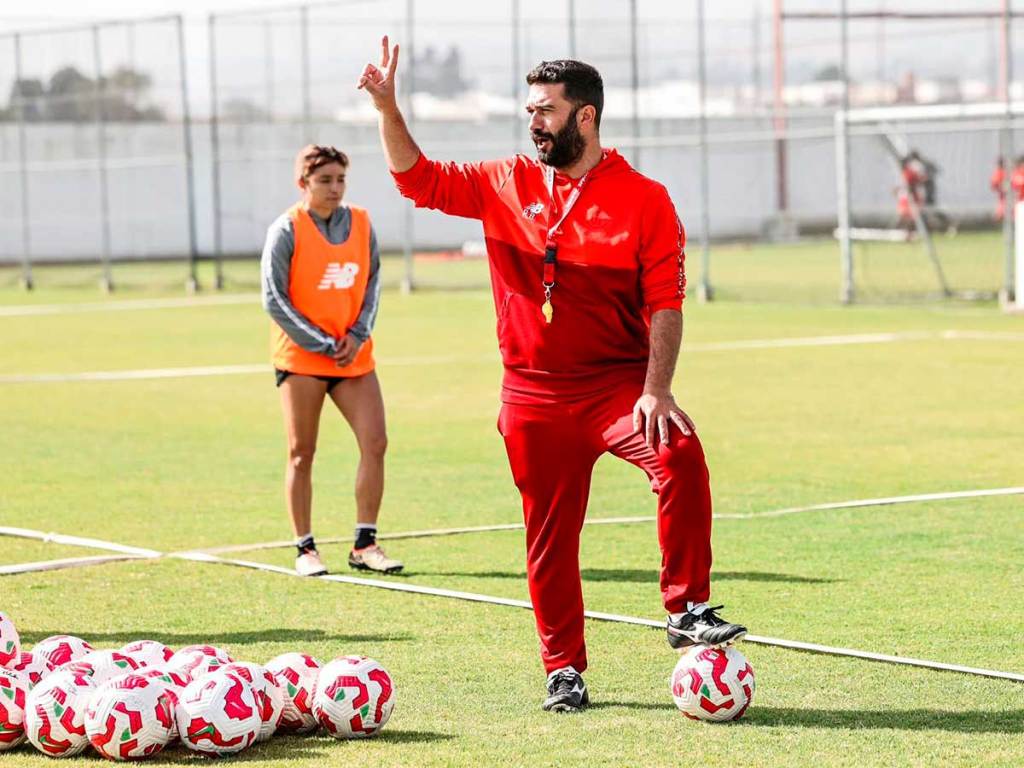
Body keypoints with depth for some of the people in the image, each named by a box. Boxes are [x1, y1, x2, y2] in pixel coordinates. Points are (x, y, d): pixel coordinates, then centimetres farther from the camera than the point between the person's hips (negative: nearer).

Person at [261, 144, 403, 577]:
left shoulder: (362, 224, 6)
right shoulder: (287, 230, -8)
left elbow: (372, 283, 11)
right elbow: (274, 300, -10)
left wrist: (357, 335, -6)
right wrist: (323, 345, -13)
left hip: (354, 357, 4)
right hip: (300, 357, -4)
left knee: (375, 443, -5)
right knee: (301, 454, 2)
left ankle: (365, 545, 3)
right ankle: (305, 549, 9)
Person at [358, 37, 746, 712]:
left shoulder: (644, 200, -3)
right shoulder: (506, 185, 8)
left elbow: (665, 304, -7)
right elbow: (420, 179, 12)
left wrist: (656, 390, -18)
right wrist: (387, 107, -1)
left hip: (617, 383, -3)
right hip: (534, 393, 3)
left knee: (681, 458, -29)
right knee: (550, 537, 5)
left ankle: (688, 611, -22)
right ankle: (564, 671, 18)